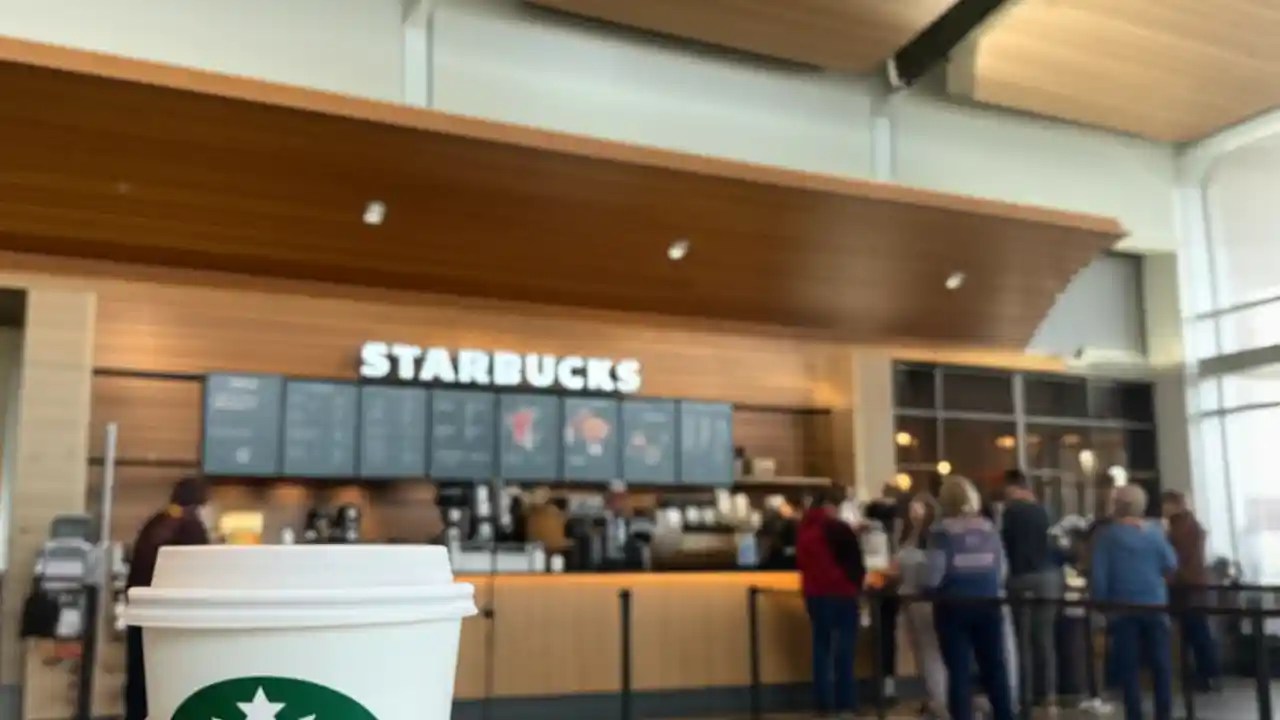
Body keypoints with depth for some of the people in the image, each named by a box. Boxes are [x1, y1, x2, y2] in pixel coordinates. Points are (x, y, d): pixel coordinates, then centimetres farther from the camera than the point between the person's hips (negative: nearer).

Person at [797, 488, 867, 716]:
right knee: (844, 647, 0)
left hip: (814, 593, 6)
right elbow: (854, 561, -6)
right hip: (841, 592, -6)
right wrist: (858, 583, 8)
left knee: (821, 646, 10)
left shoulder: (803, 530, 9)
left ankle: (823, 701, 10)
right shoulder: (839, 529, -11)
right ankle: (845, 700, 1)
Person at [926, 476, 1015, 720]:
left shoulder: (941, 530, -8)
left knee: (958, 671, 2)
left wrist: (929, 585, 8)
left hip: (953, 605, -3)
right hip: (987, 603, 4)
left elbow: (935, 572, -12)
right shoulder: (988, 527, 4)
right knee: (995, 666, 12)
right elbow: (1001, 568, 5)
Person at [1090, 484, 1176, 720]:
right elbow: (1171, 564, 4)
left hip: (1123, 607, -2)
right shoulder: (1154, 531, 2)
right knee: (1160, 663, 9)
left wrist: (1101, 603, 1)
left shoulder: (1108, 534, -4)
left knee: (1128, 666, 2)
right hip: (1154, 605, 2)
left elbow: (1098, 574, -8)